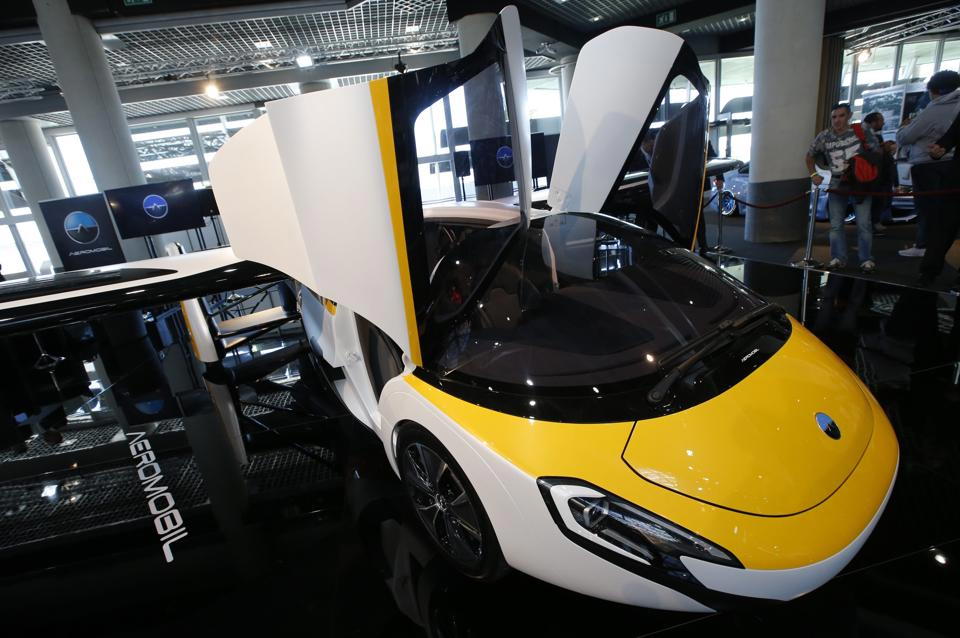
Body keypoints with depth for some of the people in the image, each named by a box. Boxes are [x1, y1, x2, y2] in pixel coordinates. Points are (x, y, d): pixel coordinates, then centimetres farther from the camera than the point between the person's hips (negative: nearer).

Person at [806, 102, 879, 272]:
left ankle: (866, 259, 4)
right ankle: (838, 258, 13)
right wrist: (814, 174, 5)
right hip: (837, 183, 2)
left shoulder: (862, 131, -5)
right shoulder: (824, 136, -1)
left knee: (863, 223, -4)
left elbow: (877, 153, 1)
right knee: (836, 224, 4)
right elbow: (810, 155, 14)